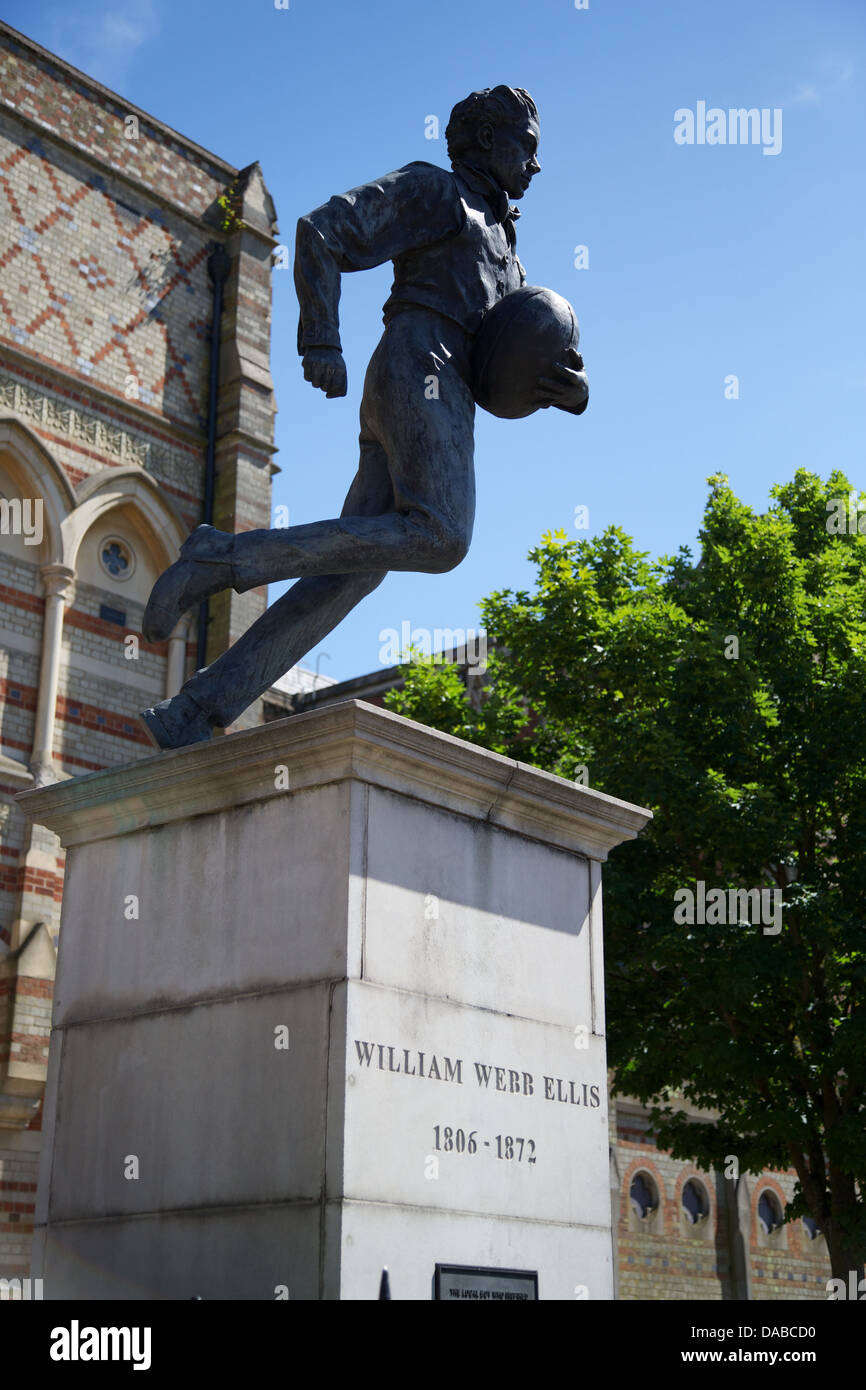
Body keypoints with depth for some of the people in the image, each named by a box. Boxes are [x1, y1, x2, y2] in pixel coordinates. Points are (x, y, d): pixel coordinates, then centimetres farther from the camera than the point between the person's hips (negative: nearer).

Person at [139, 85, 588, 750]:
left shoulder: (505, 253, 36)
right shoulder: (433, 189, 13)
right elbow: (322, 229, -1)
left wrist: (570, 387, 3)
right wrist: (321, 342, -12)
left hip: (448, 400, 8)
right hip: (416, 367, -8)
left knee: (352, 571, -7)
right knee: (439, 537, -28)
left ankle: (192, 715, -12)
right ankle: (226, 557, -26)